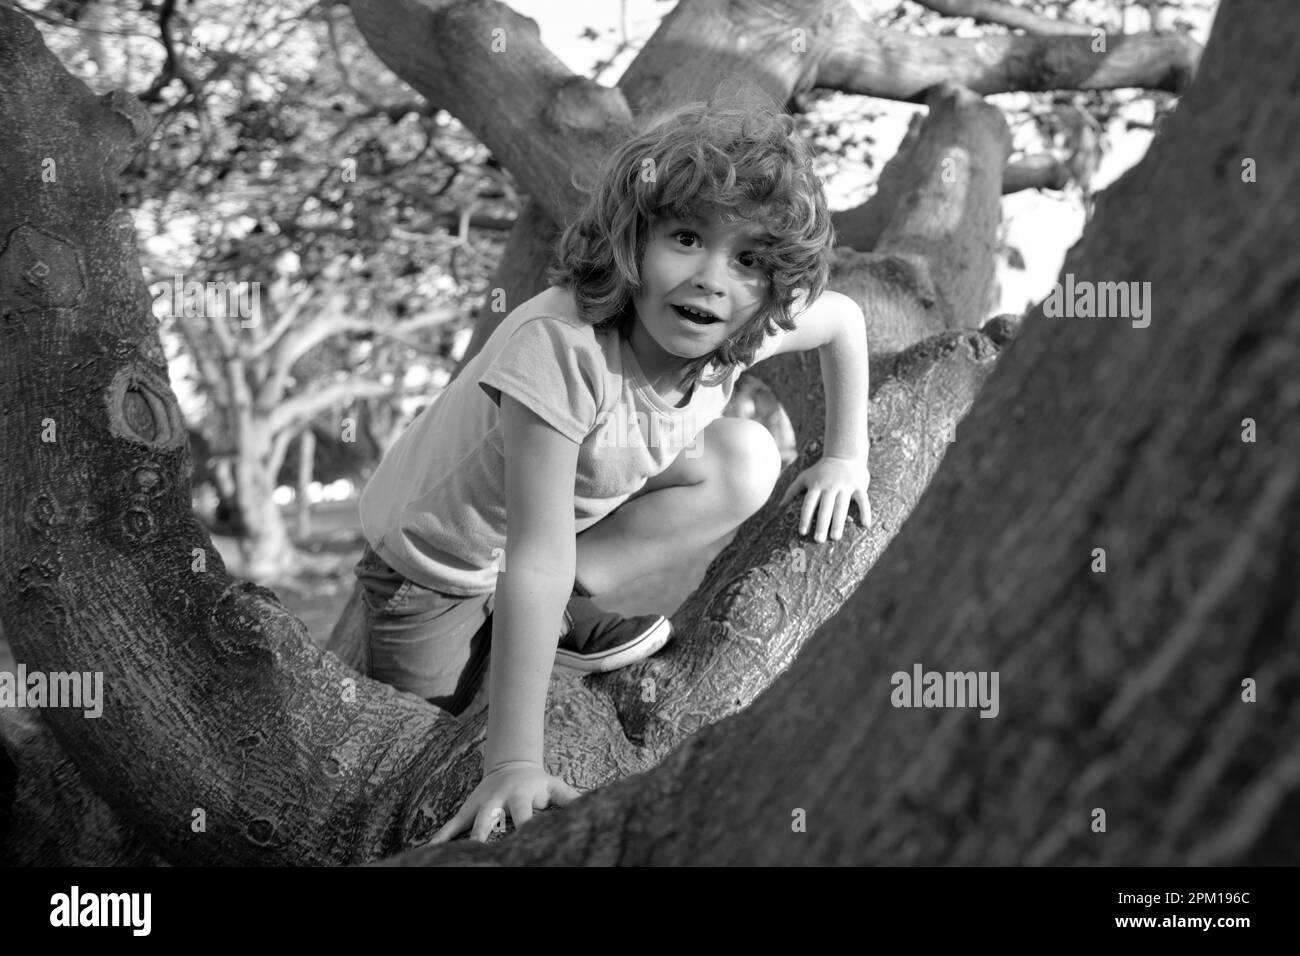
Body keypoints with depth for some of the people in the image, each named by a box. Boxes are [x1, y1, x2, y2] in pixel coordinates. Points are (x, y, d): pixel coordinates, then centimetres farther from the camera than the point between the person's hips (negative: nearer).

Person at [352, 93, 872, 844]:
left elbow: (845, 318, 6)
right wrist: (515, 766, -43)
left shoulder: (742, 329, -20)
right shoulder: (561, 345, -40)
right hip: (436, 564, -5)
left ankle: (562, 612, -8)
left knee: (747, 463, -9)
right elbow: (535, 563, -41)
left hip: (580, 509, 5)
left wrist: (847, 458, 4)